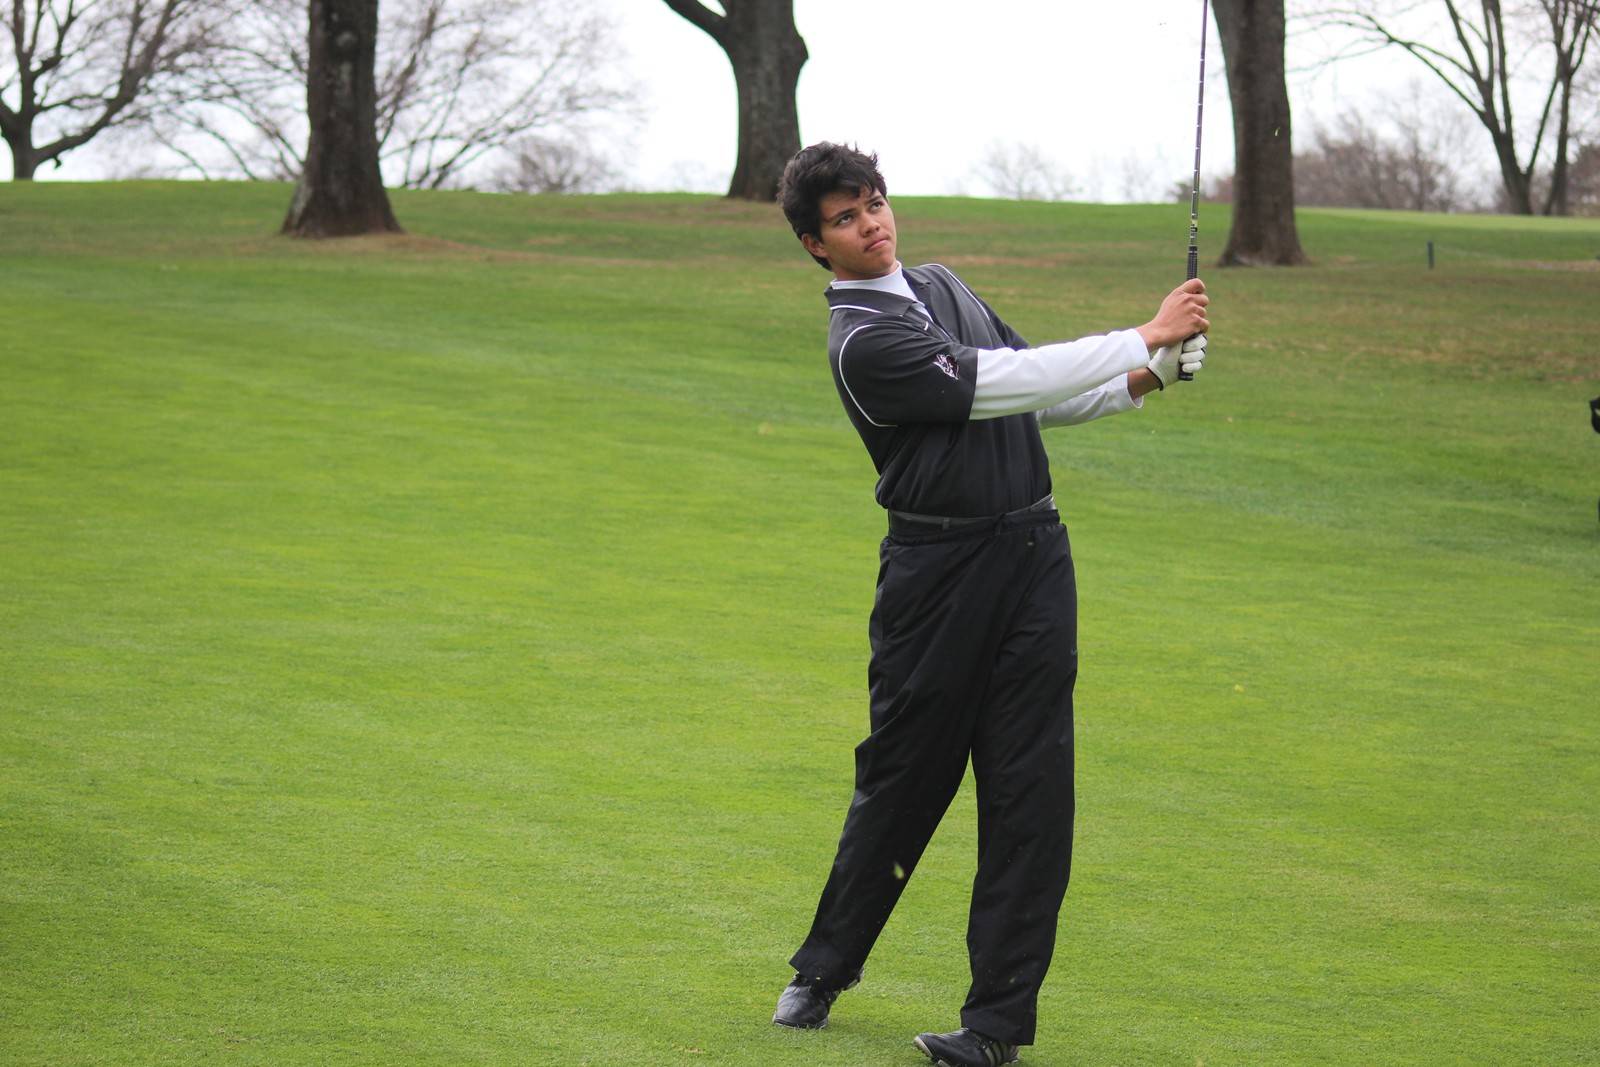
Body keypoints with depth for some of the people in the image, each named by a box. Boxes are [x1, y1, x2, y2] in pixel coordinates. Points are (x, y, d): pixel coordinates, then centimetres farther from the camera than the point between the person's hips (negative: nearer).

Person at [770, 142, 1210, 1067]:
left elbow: (1031, 399, 22)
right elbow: (1004, 383, -19)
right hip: (937, 569, -6)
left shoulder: (943, 286, 15)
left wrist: (1142, 383, 6)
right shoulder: (862, 341, -13)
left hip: (1033, 555, 6)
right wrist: (1146, 337, -16)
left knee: (1029, 790, -1)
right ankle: (828, 969, 27)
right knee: (904, 777, 4)